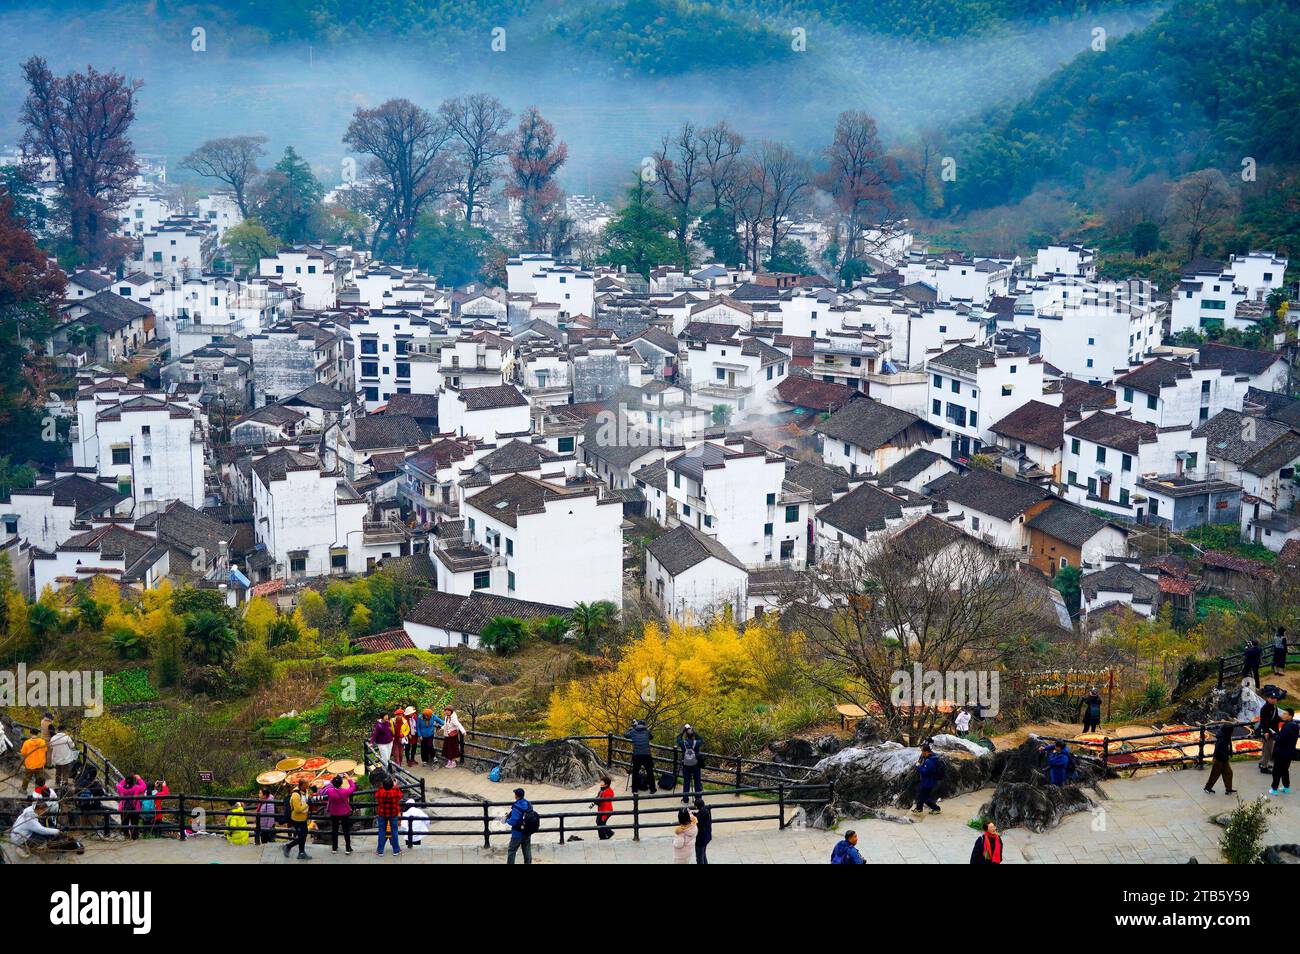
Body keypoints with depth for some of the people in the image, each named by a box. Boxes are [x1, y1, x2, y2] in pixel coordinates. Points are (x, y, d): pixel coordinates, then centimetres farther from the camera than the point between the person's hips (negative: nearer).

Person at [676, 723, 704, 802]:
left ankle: (685, 799, 12)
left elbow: (678, 738, 10)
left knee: (686, 782, 9)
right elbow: (700, 739, 12)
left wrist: (683, 731, 16)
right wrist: (694, 732, 8)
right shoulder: (696, 743, -11)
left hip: (686, 766, 0)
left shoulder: (683, 743, -10)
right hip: (696, 766, 0)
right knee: (697, 782, 10)